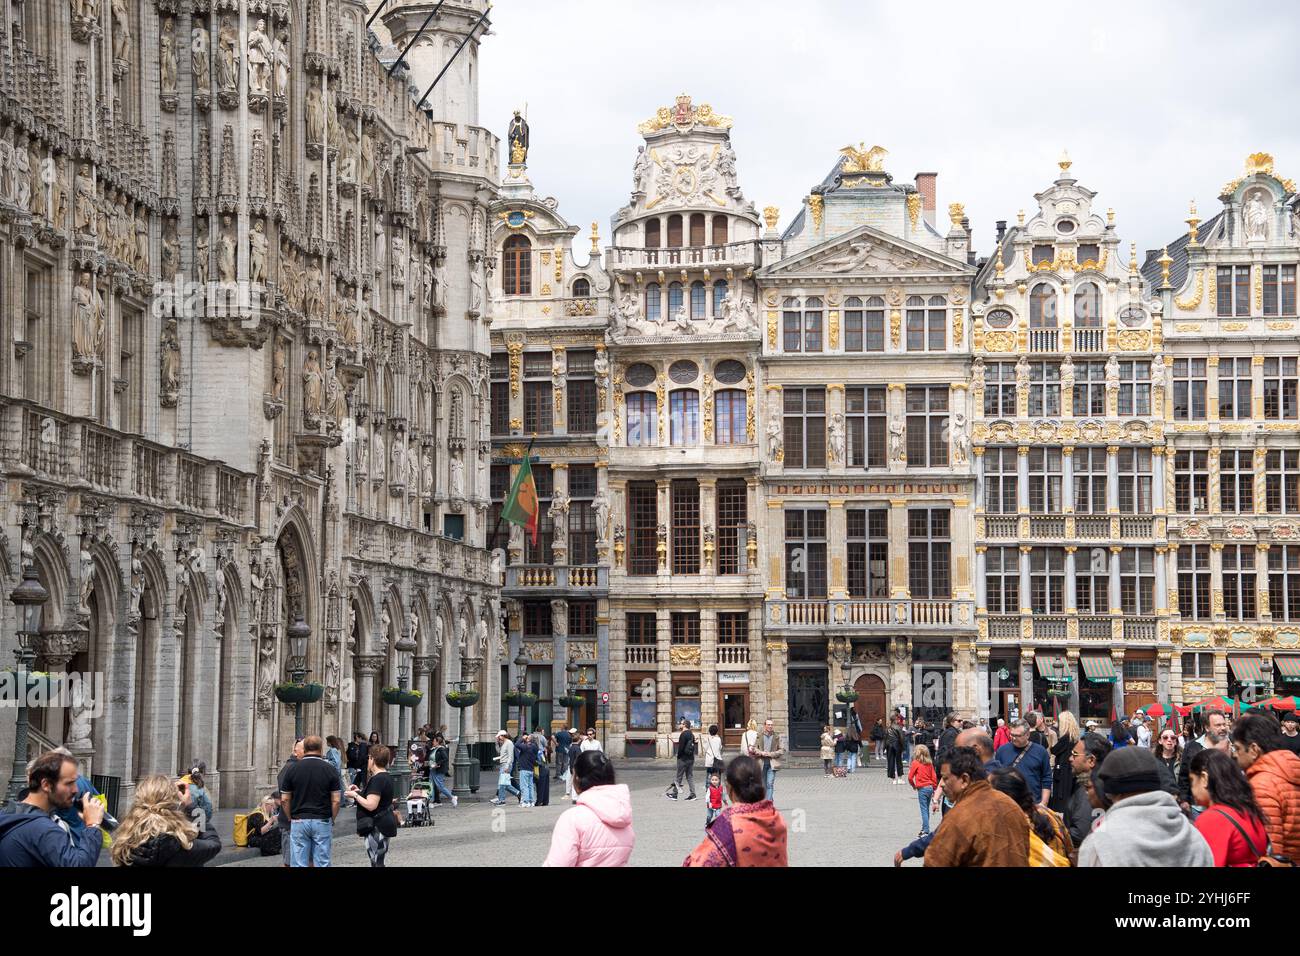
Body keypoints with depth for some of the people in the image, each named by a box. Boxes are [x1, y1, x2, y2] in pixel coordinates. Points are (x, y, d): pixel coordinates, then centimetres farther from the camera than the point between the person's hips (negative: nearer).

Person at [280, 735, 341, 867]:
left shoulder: (293, 769, -1)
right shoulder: (330, 769, -4)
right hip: (322, 821, -1)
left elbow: (284, 799, 1)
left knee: (299, 863, 3)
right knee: (322, 864, 5)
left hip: (299, 821, 1)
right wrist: (332, 821, 9)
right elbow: (335, 801, -4)